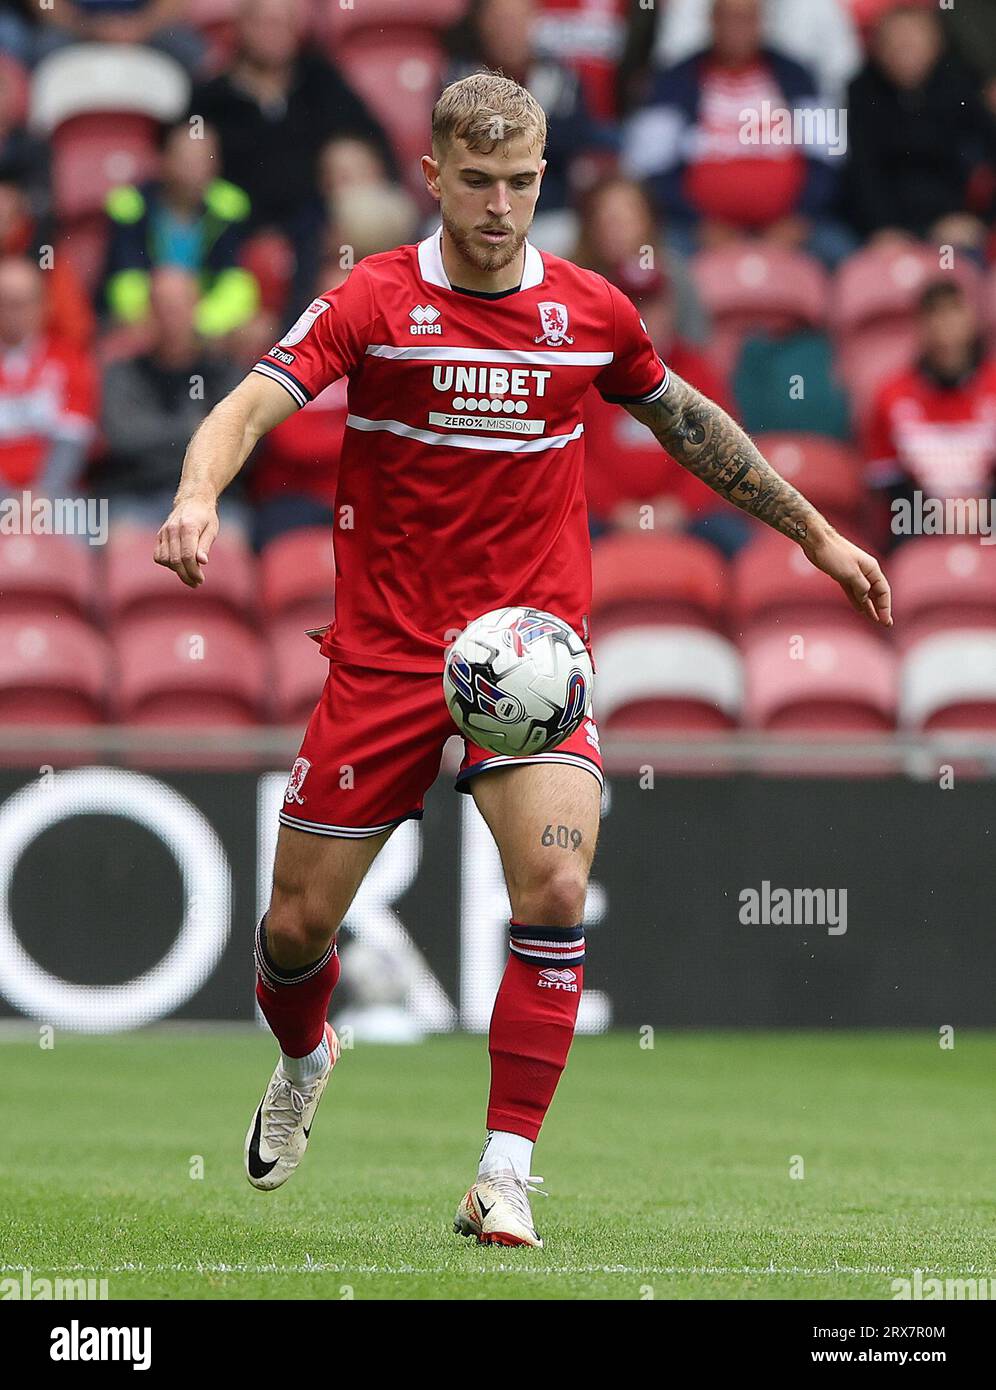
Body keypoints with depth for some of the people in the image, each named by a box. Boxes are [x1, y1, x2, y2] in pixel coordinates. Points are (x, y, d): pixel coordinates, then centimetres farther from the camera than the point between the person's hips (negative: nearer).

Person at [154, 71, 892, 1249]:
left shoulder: (591, 312, 4)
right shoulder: (373, 302, -5)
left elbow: (688, 424, 22)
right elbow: (250, 404, -17)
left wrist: (815, 533, 26)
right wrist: (199, 496, -39)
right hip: (386, 654, -1)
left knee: (554, 890, -22)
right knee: (299, 924, 6)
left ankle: (504, 1175, -16)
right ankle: (304, 1061, 42)